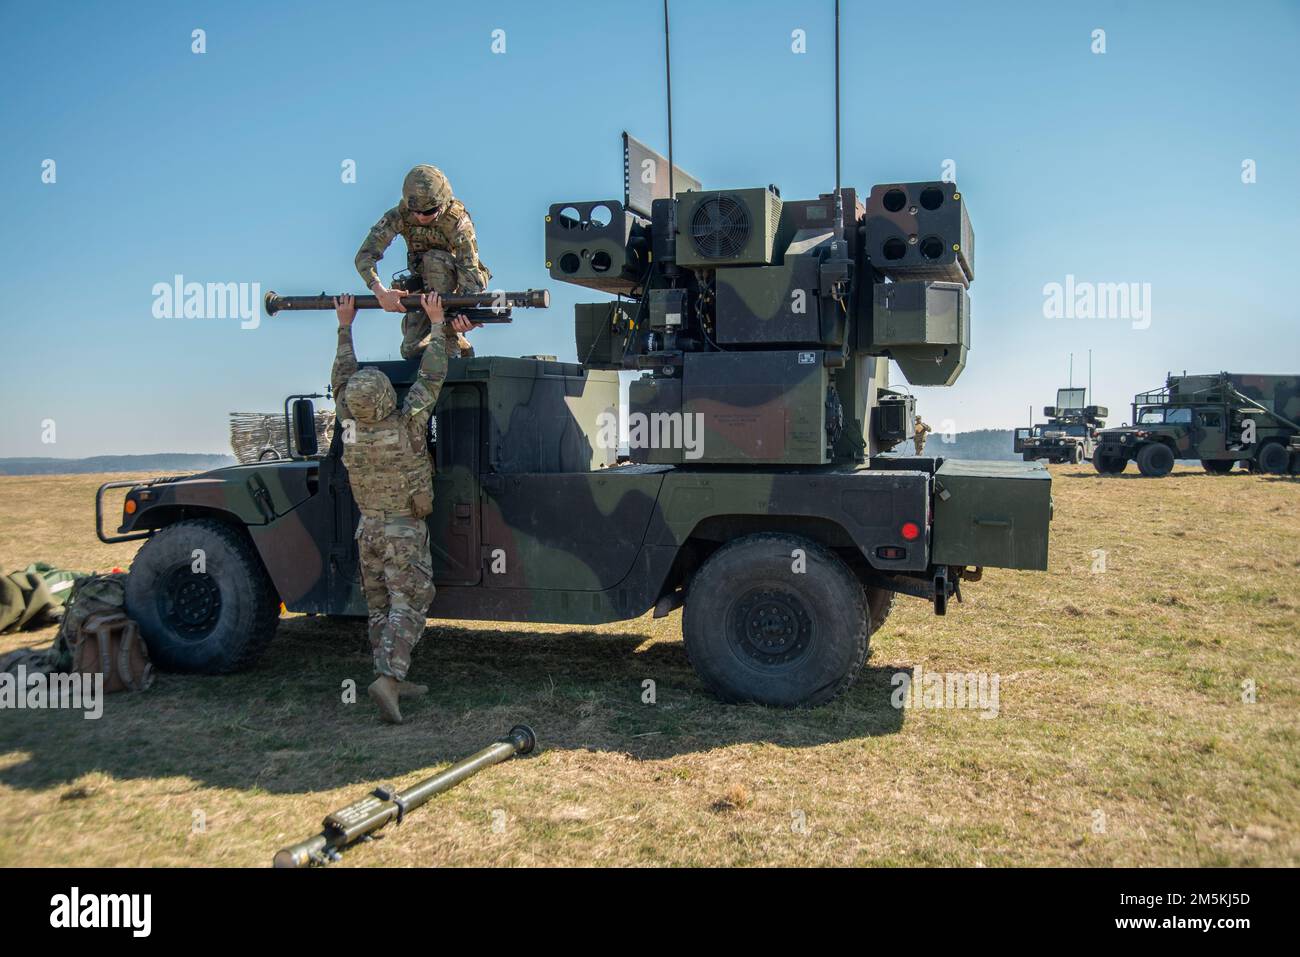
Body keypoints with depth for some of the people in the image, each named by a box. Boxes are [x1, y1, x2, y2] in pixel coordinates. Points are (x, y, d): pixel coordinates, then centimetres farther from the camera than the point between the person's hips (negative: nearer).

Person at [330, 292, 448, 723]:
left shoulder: (350, 427, -6)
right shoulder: (407, 425, -19)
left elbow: (342, 378, 9)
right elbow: (431, 376, -11)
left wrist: (345, 328, 17)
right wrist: (436, 323, -2)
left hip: (368, 529, 6)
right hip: (404, 532, -6)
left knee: (379, 608, 12)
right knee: (408, 606, -4)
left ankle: (393, 679, 19)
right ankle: (387, 678, -18)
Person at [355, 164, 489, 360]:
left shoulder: (458, 220, -26)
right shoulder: (399, 215, -18)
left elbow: (469, 270, -34)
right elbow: (364, 256, -24)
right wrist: (381, 292, -43)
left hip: (456, 283, -3)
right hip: (425, 286, 3)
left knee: (434, 259, -34)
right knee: (412, 350, -14)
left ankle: (450, 341, -25)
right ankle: (461, 344, 17)